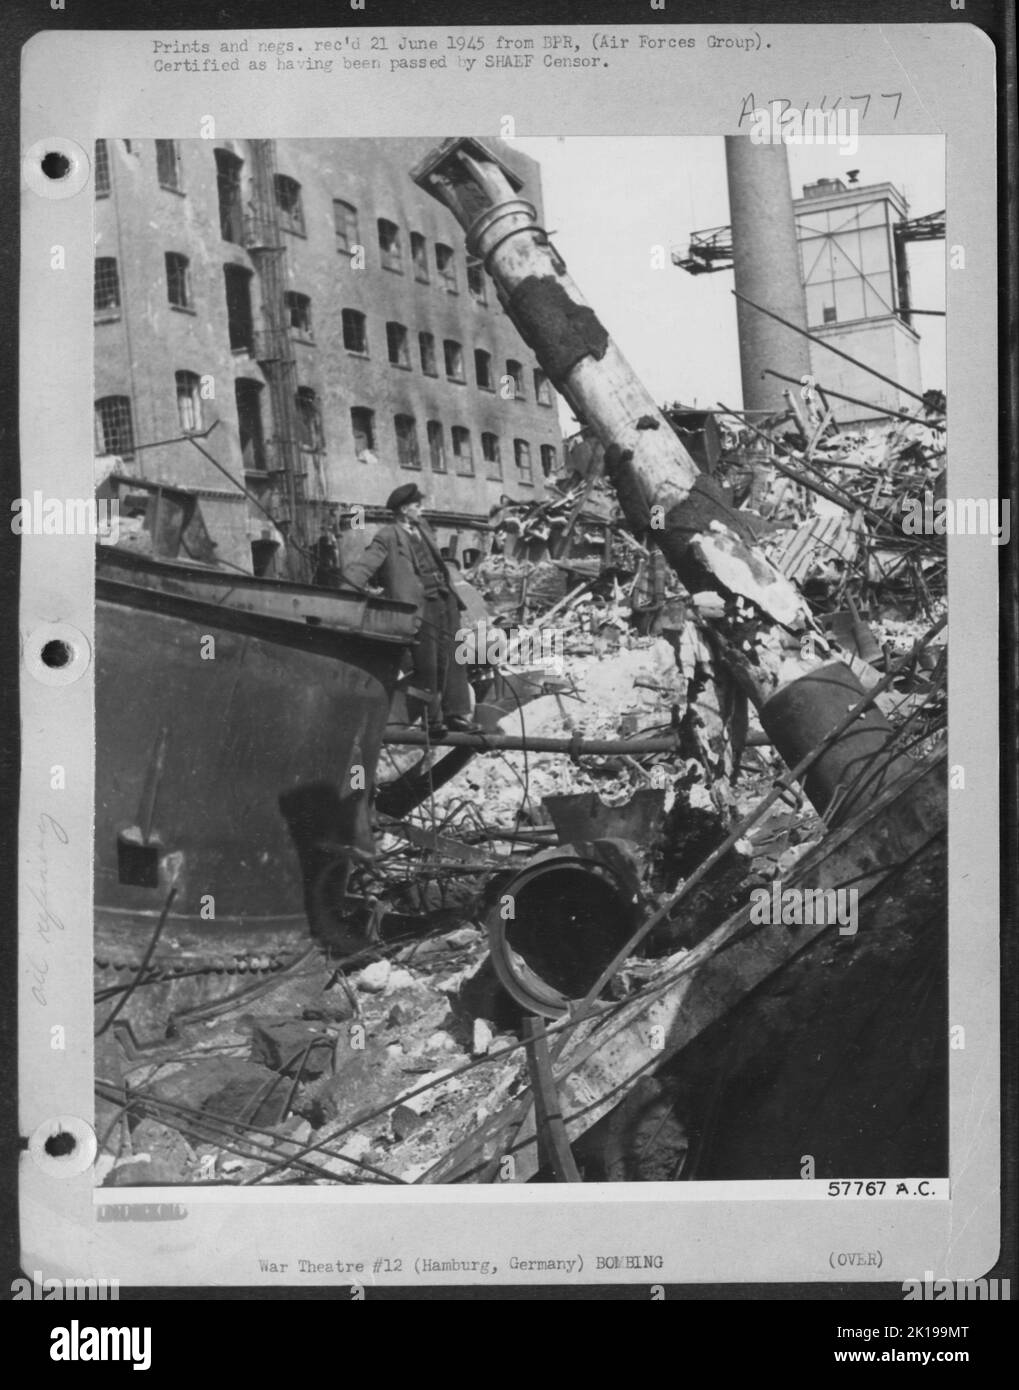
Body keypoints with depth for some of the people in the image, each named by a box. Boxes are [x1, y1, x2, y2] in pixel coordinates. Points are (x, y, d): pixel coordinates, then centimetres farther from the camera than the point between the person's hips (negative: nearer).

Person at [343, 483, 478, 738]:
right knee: (426, 666, -4)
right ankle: (431, 718, 6)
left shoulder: (421, 527, 17)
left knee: (452, 660, 8)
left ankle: (455, 713, 15)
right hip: (420, 605, -8)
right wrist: (347, 592, -27)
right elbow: (366, 564, -15)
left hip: (444, 601, 8)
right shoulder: (388, 537, -6)